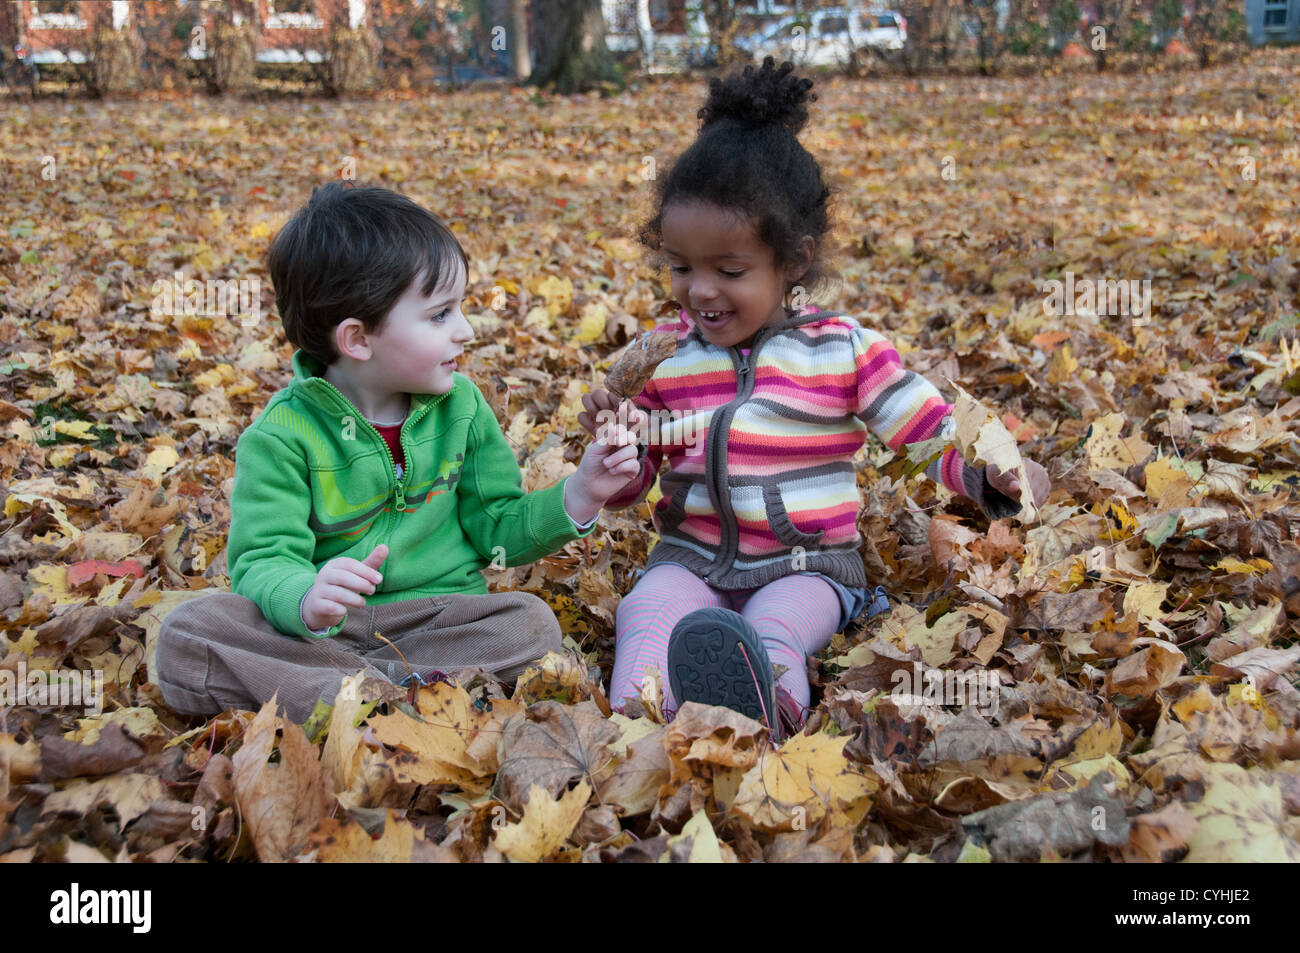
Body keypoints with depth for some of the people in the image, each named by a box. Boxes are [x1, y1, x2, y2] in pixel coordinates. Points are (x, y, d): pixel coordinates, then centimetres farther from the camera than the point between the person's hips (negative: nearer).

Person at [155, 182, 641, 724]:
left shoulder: (459, 405, 4)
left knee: (531, 625, -26)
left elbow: (496, 528, 10)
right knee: (185, 637, -27)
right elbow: (264, 563, -14)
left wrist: (579, 495, -7)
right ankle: (393, 693, -32)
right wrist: (306, 599, -38)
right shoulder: (283, 435, -9)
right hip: (322, 628, -2)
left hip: (436, 614, 2)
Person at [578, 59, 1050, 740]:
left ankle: (771, 707, -65)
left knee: (775, 628, -35)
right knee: (649, 614, -30)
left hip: (804, 566, -3)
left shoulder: (844, 351, 0)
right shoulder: (665, 357, 7)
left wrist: (994, 471, -22)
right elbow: (625, 489, 12)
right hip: (690, 559, 3)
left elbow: (932, 431, -1)